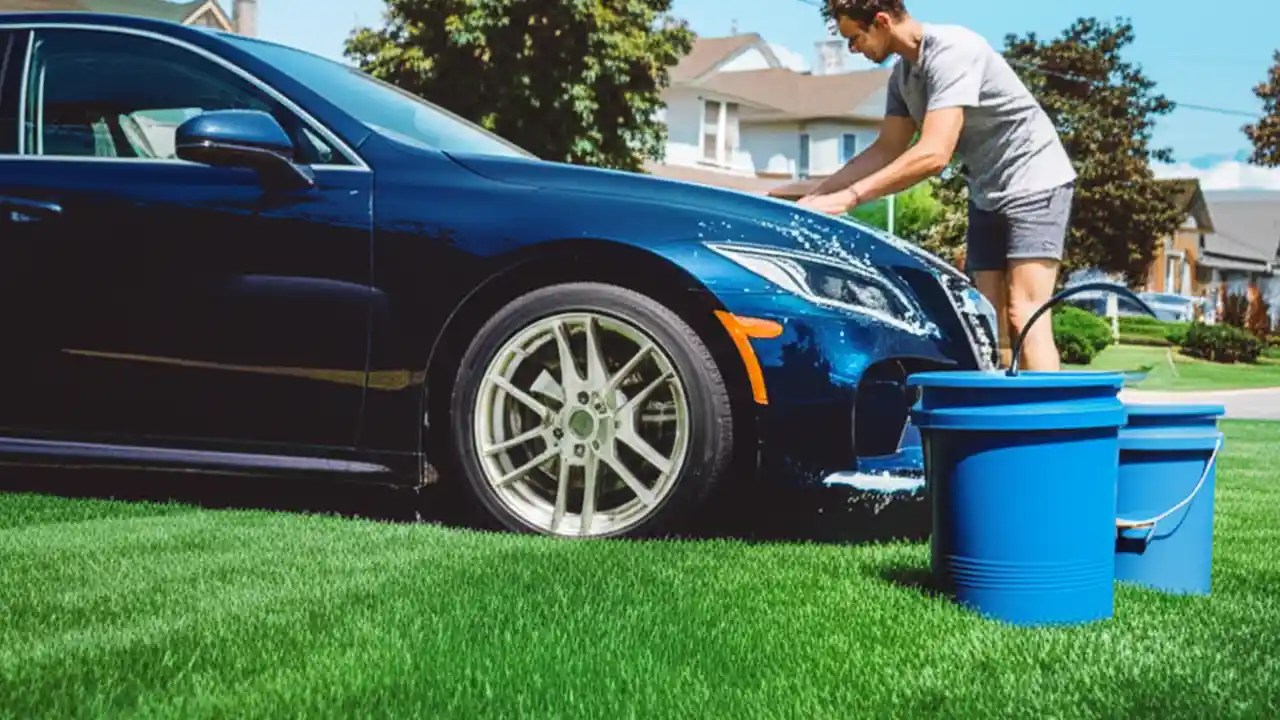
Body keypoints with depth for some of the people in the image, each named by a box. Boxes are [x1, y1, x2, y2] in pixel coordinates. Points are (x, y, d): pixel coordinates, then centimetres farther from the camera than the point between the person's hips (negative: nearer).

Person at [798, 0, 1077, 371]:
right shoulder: (902, 75, 3)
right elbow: (887, 150, 11)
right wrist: (818, 194, 0)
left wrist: (849, 197, -33)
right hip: (987, 194, 9)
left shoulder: (952, 51, -25)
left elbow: (934, 155, -33)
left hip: (1035, 183, -9)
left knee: (1024, 316, -17)